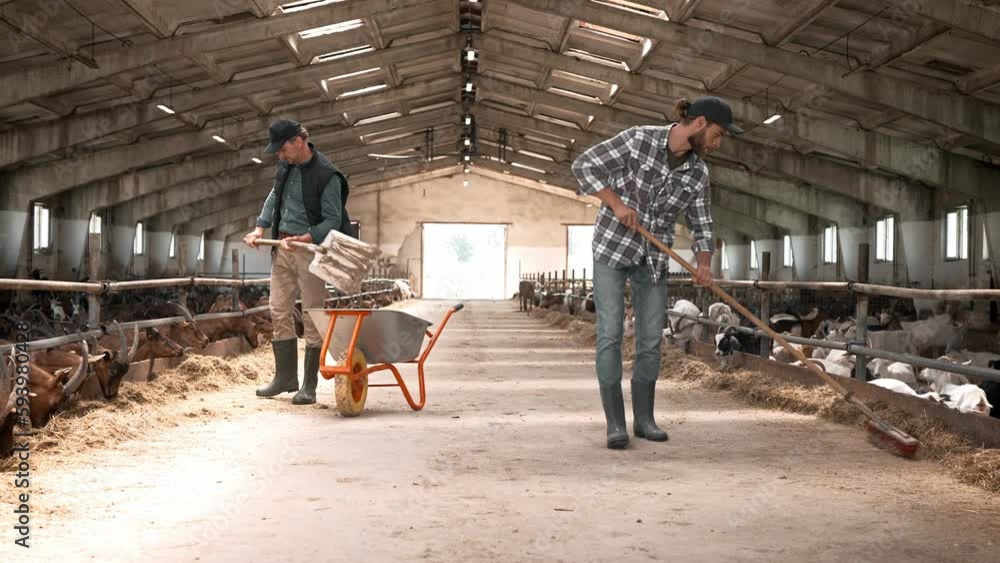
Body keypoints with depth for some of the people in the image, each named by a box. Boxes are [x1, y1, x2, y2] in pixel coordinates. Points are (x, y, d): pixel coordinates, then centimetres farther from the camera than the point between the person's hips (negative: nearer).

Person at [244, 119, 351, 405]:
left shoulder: (327, 176, -16)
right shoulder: (286, 166, 7)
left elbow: (333, 220, -15)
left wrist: (304, 239, -28)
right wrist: (260, 228, 11)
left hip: (310, 250, -7)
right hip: (282, 248, 7)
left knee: (312, 317, -2)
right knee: (280, 312, 9)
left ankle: (309, 385, 5)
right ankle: (285, 376, 20)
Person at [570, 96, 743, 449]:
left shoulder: (698, 172, -3)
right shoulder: (639, 139, -16)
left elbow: (701, 225, 4)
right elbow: (584, 165, -12)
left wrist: (704, 265, -14)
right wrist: (617, 204, -21)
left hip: (653, 259, 4)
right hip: (611, 247, -4)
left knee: (651, 339, 3)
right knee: (610, 334, -9)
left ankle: (644, 419, 17)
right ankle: (615, 423, -3)